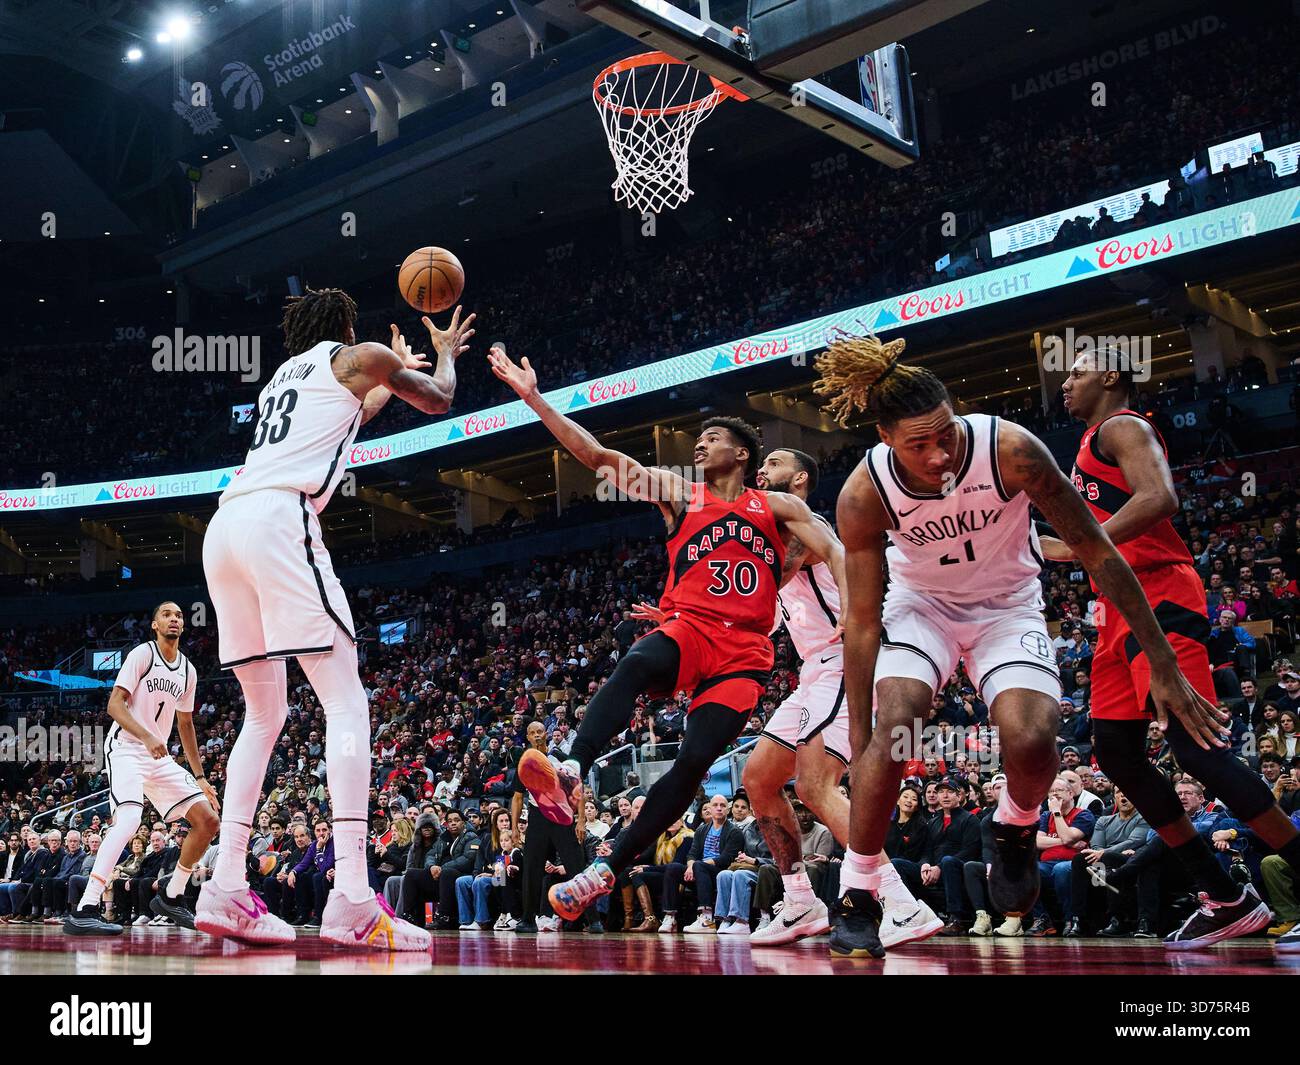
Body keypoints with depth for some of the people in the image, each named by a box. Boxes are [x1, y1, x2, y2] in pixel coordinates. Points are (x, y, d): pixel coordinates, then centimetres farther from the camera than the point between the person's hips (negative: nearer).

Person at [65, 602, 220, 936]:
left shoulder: (188, 671, 14)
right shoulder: (142, 654, -6)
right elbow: (114, 705, -14)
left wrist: (200, 777, 20)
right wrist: (147, 737, -31)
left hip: (160, 757, 7)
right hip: (126, 748, -7)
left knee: (208, 820, 0)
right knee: (129, 818, -31)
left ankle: (171, 897, 15)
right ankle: (83, 912, -32)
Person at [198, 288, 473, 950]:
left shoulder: (282, 377, 33)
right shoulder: (356, 357, 14)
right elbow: (438, 400, 26)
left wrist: (390, 380, 65)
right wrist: (445, 353, 46)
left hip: (223, 527, 8)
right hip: (279, 520, -8)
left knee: (265, 712, 14)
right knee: (346, 702, -10)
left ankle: (227, 889, 5)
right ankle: (352, 900, -22)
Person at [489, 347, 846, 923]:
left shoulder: (778, 507, 14)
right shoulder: (680, 495, 14)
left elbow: (834, 553, 2)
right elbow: (596, 455, 7)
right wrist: (532, 396, 0)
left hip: (743, 652, 0)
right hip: (687, 629, 0)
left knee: (694, 761, -14)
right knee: (635, 664, -35)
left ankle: (609, 868, -7)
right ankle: (571, 774, -52)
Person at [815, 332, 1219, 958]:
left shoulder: (1010, 449, -29)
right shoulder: (863, 495, -25)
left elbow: (1097, 554, -21)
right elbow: (862, 622, -17)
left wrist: (1163, 665, -21)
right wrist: (857, 740, -17)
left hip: (1007, 606, 0)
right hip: (921, 603, 0)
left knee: (1031, 739, -26)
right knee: (893, 723, -27)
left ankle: (1015, 830, 11)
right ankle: (856, 899, -10)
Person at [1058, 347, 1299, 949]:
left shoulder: (1122, 427, -3)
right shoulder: (1094, 445, 26)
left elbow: (1160, 498, -22)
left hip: (1157, 598, -10)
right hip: (1121, 606, 10)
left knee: (1193, 742, -18)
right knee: (1115, 753, 4)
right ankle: (1226, 900, 8)